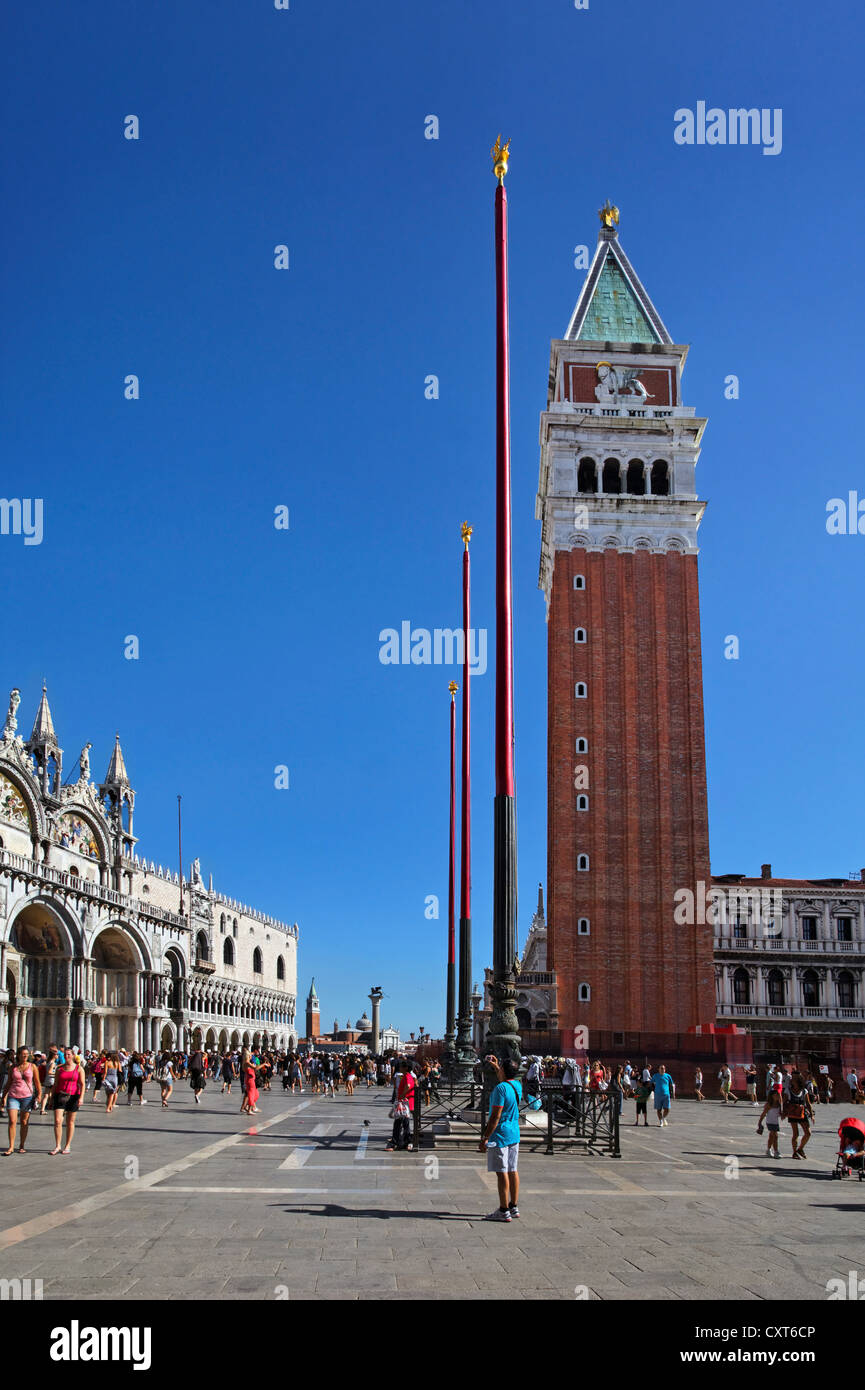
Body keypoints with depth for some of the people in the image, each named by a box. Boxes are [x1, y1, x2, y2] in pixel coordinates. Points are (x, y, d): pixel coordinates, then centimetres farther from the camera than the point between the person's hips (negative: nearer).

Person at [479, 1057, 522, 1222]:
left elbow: (495, 1117, -21)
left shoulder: (500, 1088, -19)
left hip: (500, 1135, -9)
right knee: (513, 1171, 13)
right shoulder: (517, 1085, 6)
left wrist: (485, 1138, -17)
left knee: (502, 1173, -4)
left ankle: (504, 1211, 0)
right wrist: (495, 1066, 41)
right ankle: (514, 1207, 19)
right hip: (514, 1134, 9)